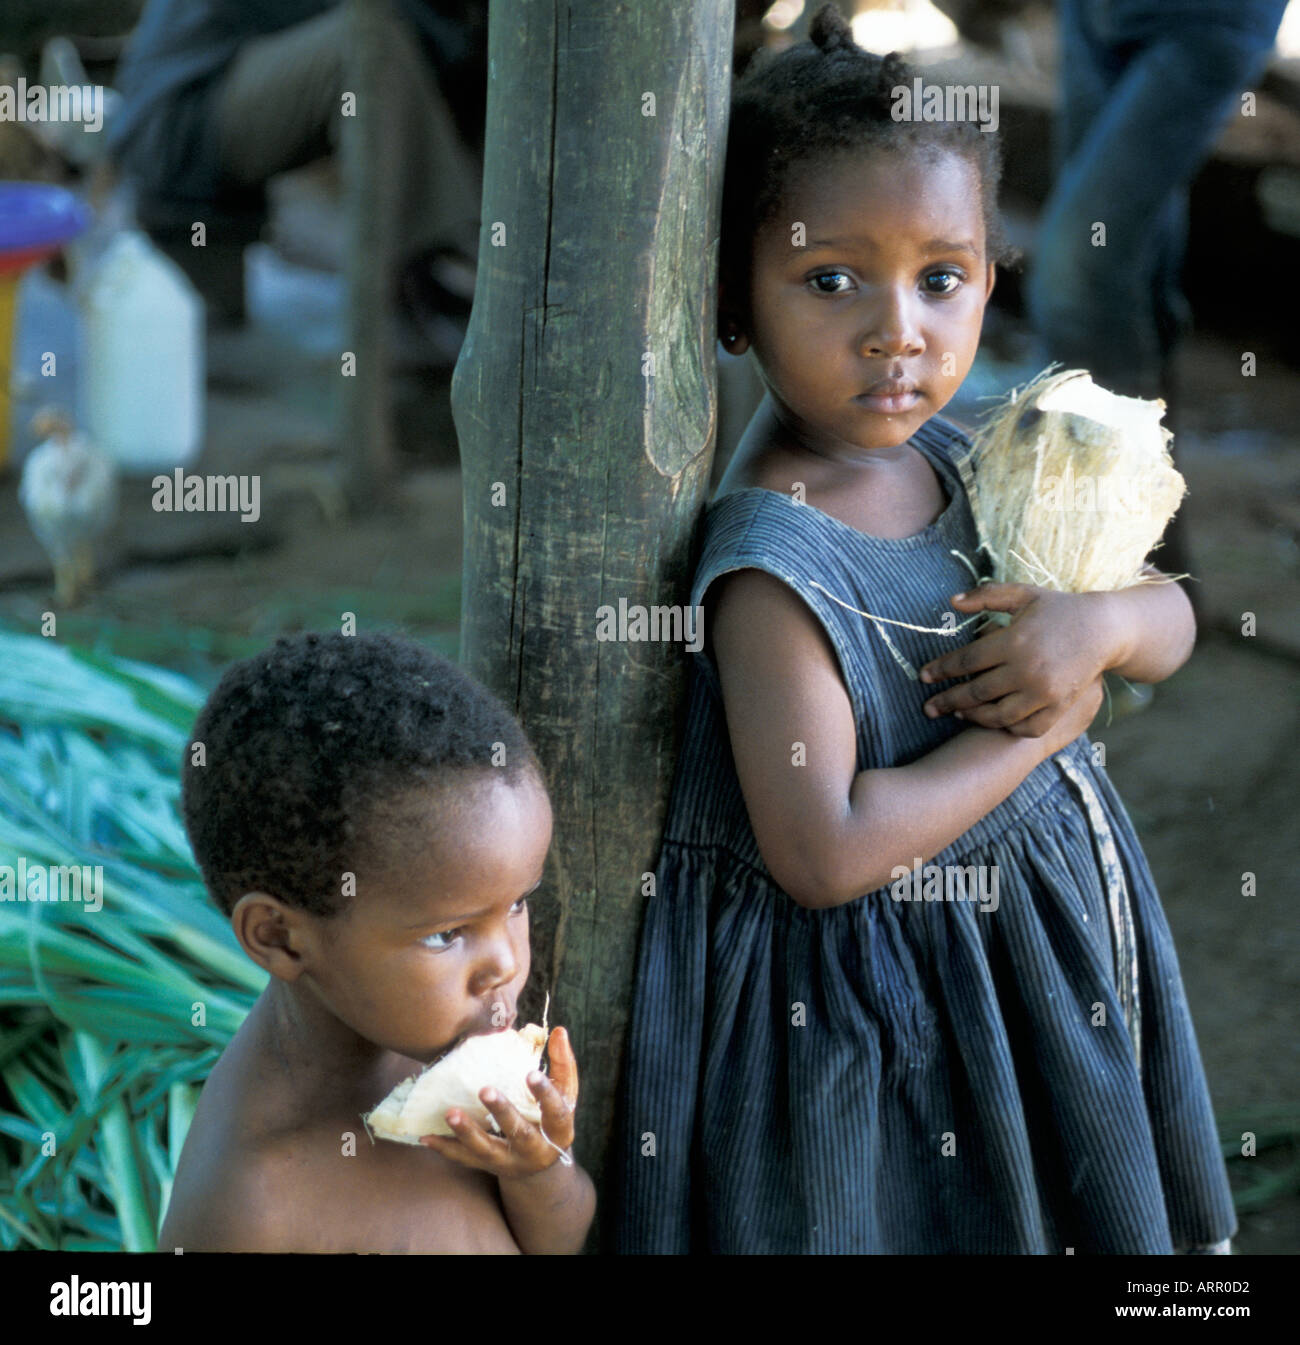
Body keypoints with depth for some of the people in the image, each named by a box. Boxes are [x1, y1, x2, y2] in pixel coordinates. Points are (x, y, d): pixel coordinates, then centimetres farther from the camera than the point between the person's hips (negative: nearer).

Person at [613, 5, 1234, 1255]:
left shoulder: (963, 465, -4)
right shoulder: (776, 565, -26)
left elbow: (1171, 619, 8)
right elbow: (824, 855, -30)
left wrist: (1096, 623, -17)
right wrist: (1037, 729, -21)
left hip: (1030, 934, 7)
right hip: (872, 991, -7)